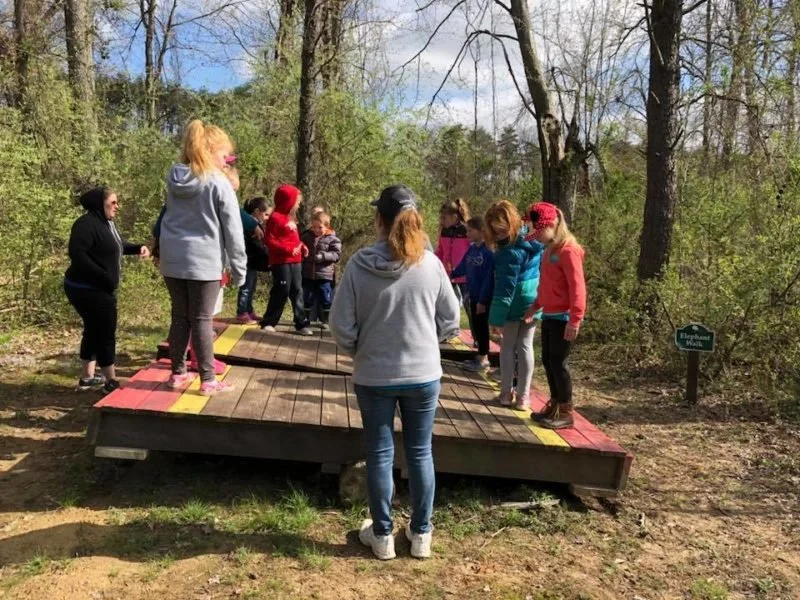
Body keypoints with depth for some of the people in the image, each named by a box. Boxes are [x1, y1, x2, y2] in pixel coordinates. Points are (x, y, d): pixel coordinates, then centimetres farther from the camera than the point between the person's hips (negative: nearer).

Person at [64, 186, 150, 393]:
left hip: (99, 289, 11)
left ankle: (87, 377, 30)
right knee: (105, 333, -5)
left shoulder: (106, 223, 13)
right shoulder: (87, 224, -19)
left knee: (94, 331, 18)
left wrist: (138, 248, 8)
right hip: (88, 290, -11)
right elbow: (77, 254, -28)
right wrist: (104, 277, -29)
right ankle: (111, 382, 3)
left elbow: (117, 246, 27)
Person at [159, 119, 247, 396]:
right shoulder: (218, 183, -11)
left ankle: (178, 373, 22)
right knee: (201, 320, 0)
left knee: (180, 317, 13)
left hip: (173, 259, 5)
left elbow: (173, 219, 15)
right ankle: (208, 380, 7)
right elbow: (233, 232, -9)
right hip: (204, 261, -5)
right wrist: (238, 269, -4)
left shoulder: (174, 178, 7)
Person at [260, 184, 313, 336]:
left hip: (295, 261, 8)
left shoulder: (291, 218, 16)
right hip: (281, 262, -8)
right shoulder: (276, 218, -11)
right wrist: (287, 249, -22)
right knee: (281, 291, -6)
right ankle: (268, 322, 6)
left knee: (297, 292, 8)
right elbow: (269, 240, -15)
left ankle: (301, 323, 11)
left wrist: (302, 246, 5)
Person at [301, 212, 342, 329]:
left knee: (325, 299, 5)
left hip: (324, 276, -3)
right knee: (307, 299, 12)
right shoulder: (307, 236, 7)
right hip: (308, 274, 3)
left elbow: (337, 254, -13)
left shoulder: (332, 239, -5)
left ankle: (326, 320, 17)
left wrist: (323, 256, -25)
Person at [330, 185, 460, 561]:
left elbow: (341, 325, -10)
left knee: (379, 454, 13)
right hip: (424, 374, 1)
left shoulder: (360, 264, -14)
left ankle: (382, 535, 26)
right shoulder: (431, 264, -9)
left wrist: (358, 353, 9)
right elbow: (451, 321, -1)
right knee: (420, 452, 16)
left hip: (373, 376, -1)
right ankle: (421, 534, 28)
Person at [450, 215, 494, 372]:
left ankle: (483, 359, 14)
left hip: (483, 298, -7)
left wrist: (483, 300, -18)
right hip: (473, 295, 7)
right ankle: (481, 357, 26)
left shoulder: (488, 252, -18)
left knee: (481, 326, 2)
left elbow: (488, 279, -19)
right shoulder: (472, 248, 4)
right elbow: (463, 267, 16)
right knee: (476, 326, 14)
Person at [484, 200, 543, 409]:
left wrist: (496, 318, -16)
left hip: (515, 305, -6)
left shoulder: (511, 251, -21)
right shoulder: (534, 241, 1)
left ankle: (506, 392, 15)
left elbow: (505, 288, -20)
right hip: (534, 302, 6)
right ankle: (524, 395, 13)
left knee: (508, 347, 9)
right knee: (526, 346, 10)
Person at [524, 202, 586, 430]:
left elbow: (577, 287, -21)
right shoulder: (550, 248, 13)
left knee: (558, 362, -4)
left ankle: (566, 413, 7)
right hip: (549, 315, 9)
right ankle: (554, 406, 24)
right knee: (548, 361, 13)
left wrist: (575, 320, -24)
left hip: (563, 317, -9)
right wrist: (536, 307, 22)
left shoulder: (568, 250, -17)